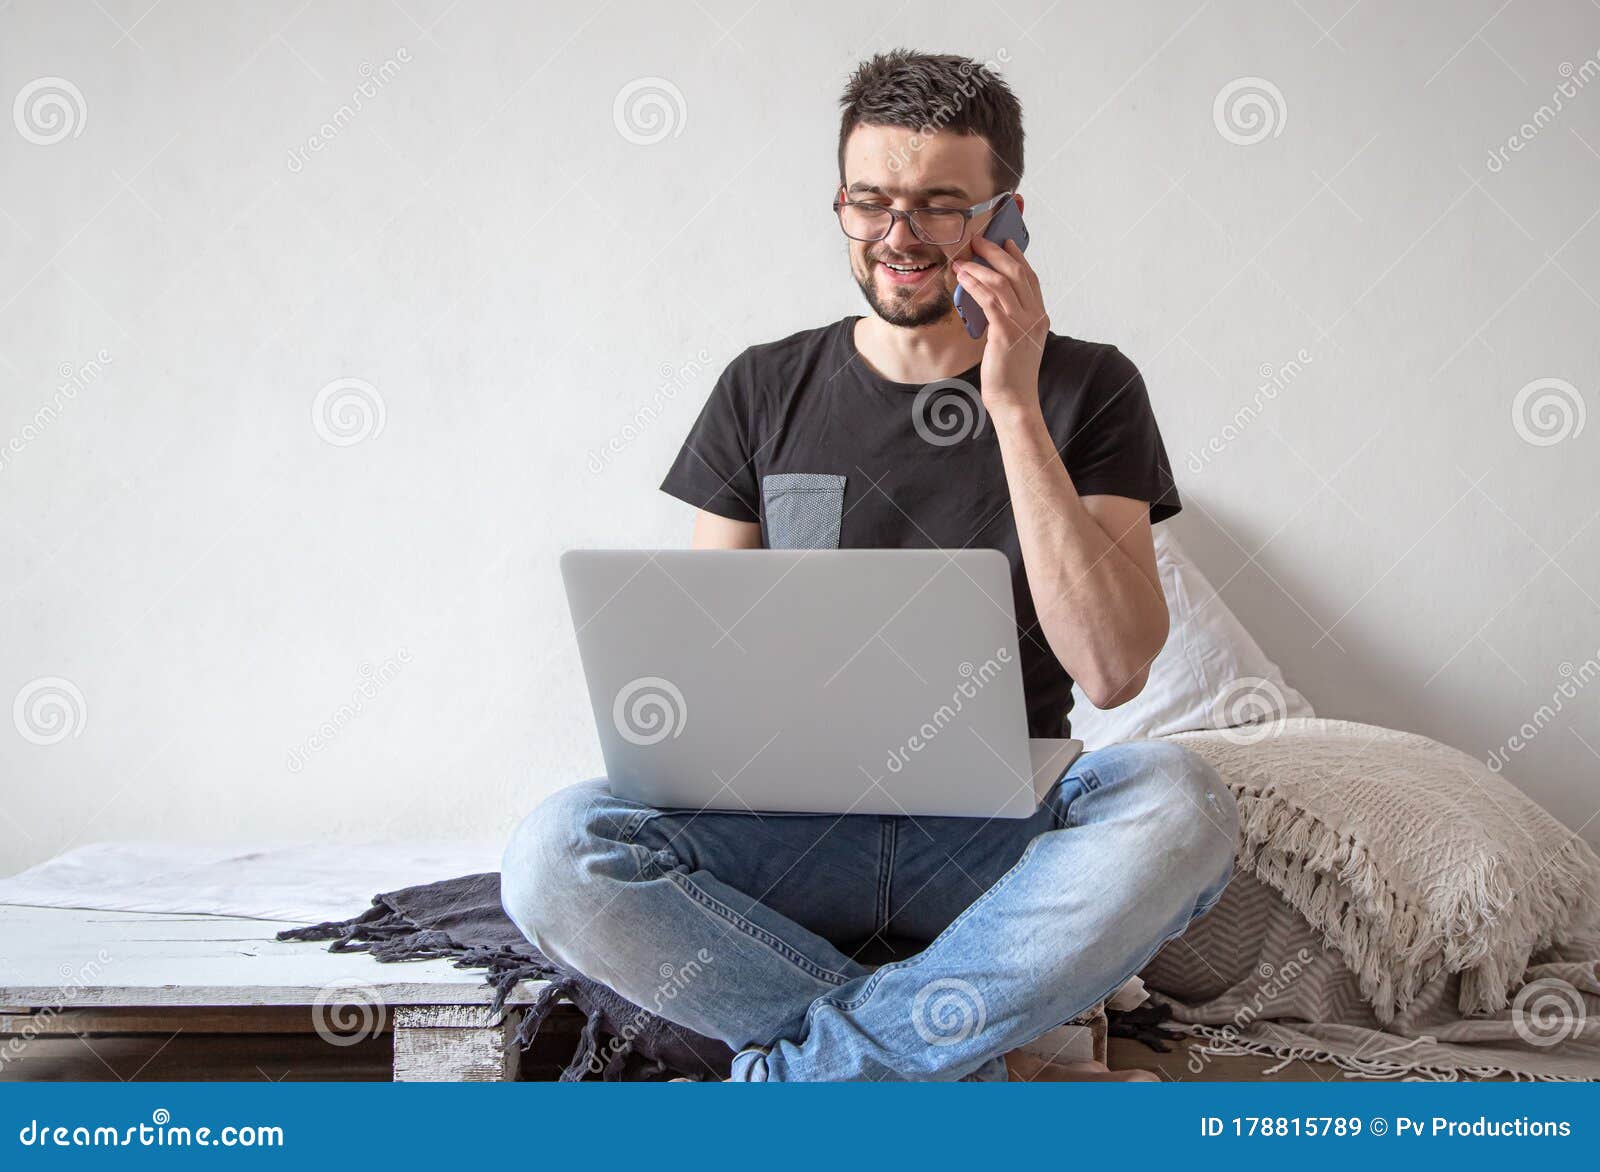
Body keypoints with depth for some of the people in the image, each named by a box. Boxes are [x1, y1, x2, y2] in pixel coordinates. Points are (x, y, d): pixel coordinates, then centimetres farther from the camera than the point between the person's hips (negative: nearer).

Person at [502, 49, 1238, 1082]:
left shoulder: (1087, 389, 3)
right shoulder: (767, 390, 10)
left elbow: (1114, 670, -10)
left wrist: (1013, 407, -13)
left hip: (996, 838, -1)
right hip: (794, 828, 2)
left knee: (1178, 802, -34)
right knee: (556, 856, -28)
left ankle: (794, 1071, -23)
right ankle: (986, 1074, -21)